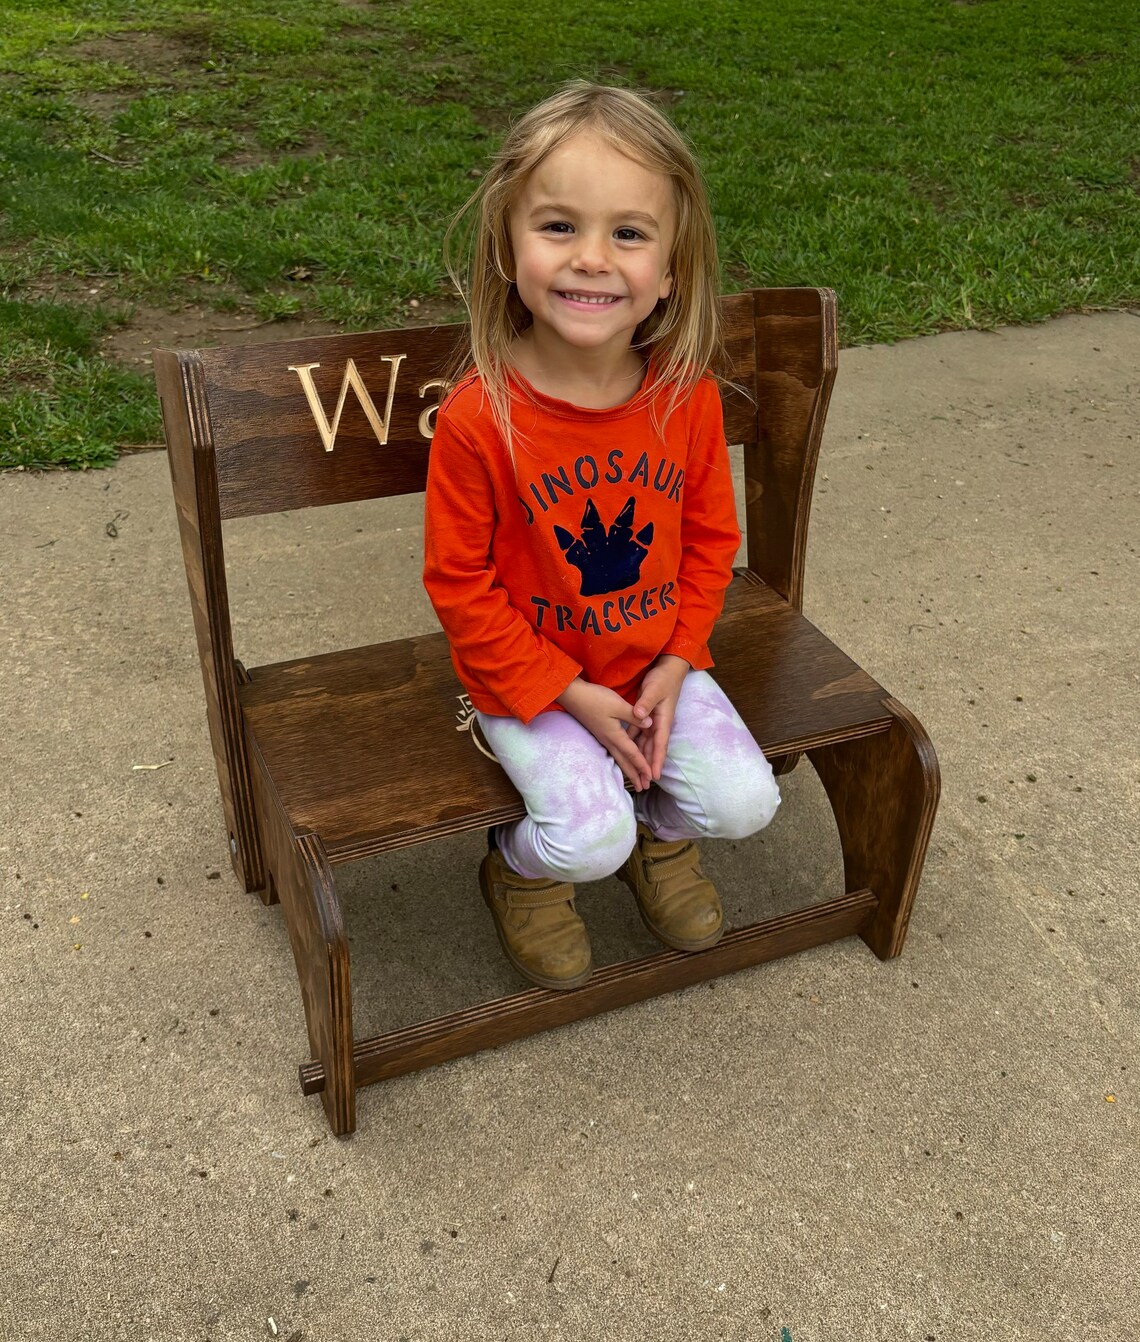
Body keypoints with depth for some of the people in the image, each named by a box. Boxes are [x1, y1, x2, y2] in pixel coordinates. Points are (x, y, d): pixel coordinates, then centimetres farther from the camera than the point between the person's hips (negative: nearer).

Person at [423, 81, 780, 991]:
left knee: (744, 802, -7)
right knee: (590, 840, -19)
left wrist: (674, 667, -6)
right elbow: (460, 584, -15)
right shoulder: (478, 417, -23)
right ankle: (522, 866, 18)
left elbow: (710, 539, 3)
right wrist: (571, 695, -15)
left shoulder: (689, 397, -11)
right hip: (528, 679, -3)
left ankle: (659, 827, 28)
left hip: (656, 664, 4)